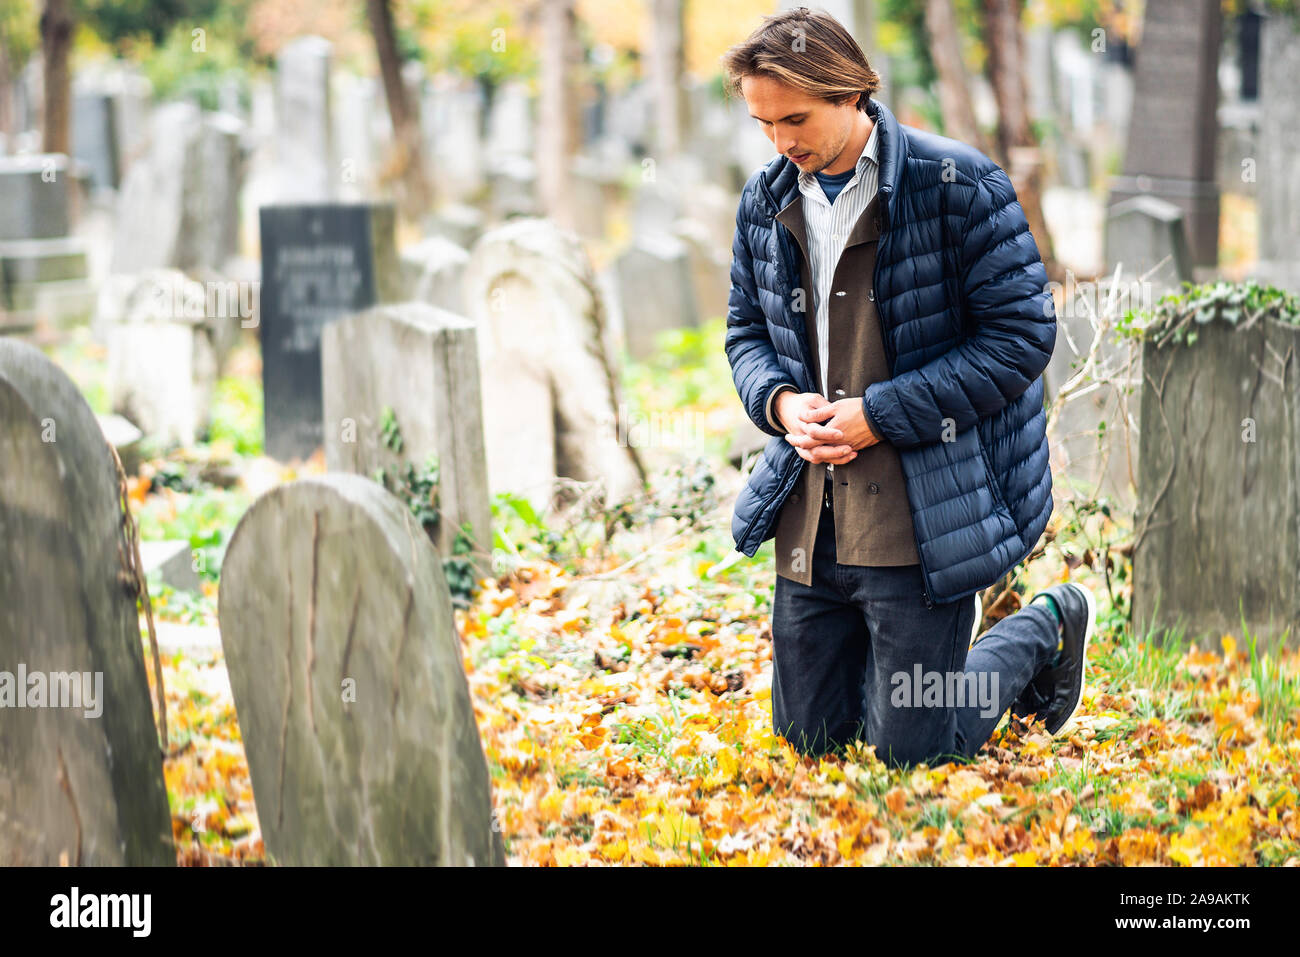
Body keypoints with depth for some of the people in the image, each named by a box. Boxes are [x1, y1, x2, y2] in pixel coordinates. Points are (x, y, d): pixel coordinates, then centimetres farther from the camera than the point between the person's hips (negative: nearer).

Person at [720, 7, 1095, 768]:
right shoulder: (766, 201, 6)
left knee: (911, 751, -2)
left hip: (922, 523, -6)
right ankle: (941, 638, 38)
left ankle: (1046, 627, 24)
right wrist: (778, 401, -5)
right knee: (809, 735, 13)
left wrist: (881, 413, -17)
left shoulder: (956, 184, -12)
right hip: (811, 521, 6)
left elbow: (1023, 333, -13)